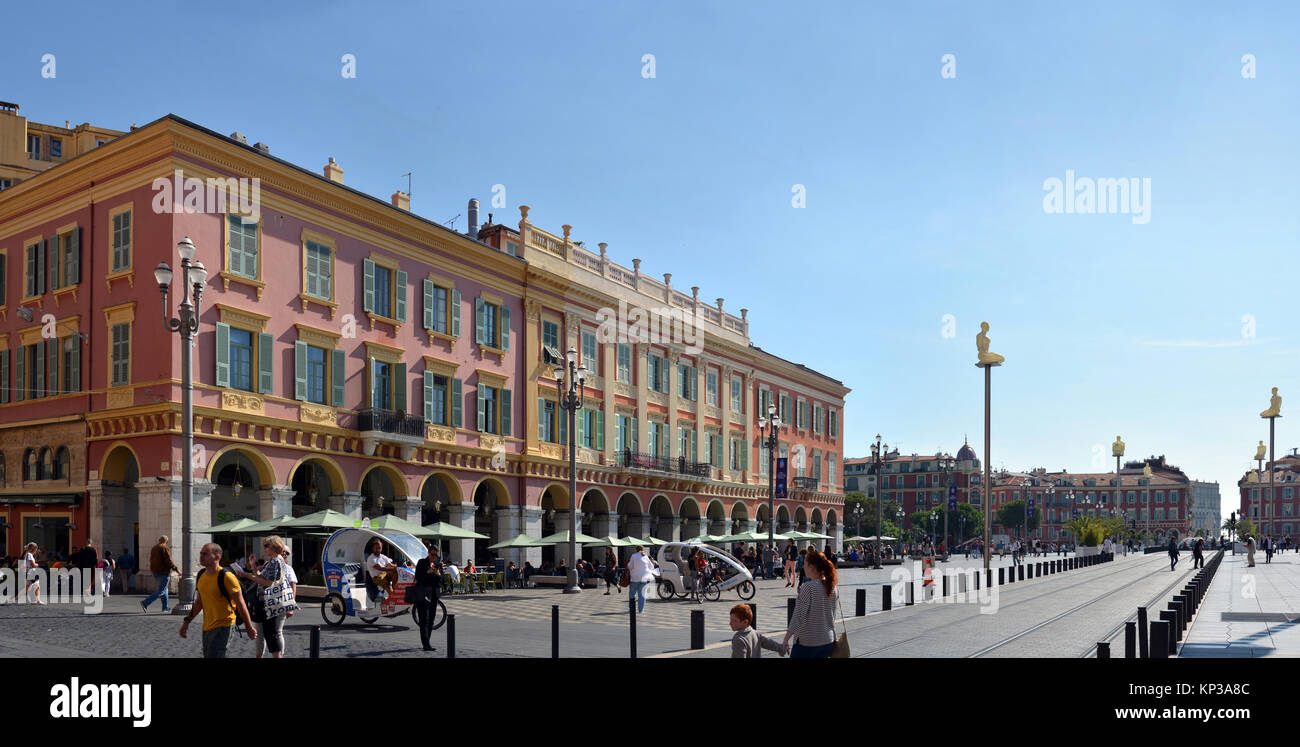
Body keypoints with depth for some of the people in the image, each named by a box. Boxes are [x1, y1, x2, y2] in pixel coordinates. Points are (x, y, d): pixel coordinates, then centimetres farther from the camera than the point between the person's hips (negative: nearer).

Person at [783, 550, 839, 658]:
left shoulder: (807, 588, -17)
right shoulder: (832, 587, 3)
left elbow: (798, 616, -20)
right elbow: (833, 616, 12)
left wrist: (786, 640, -17)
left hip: (806, 642, -7)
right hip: (828, 641, 7)